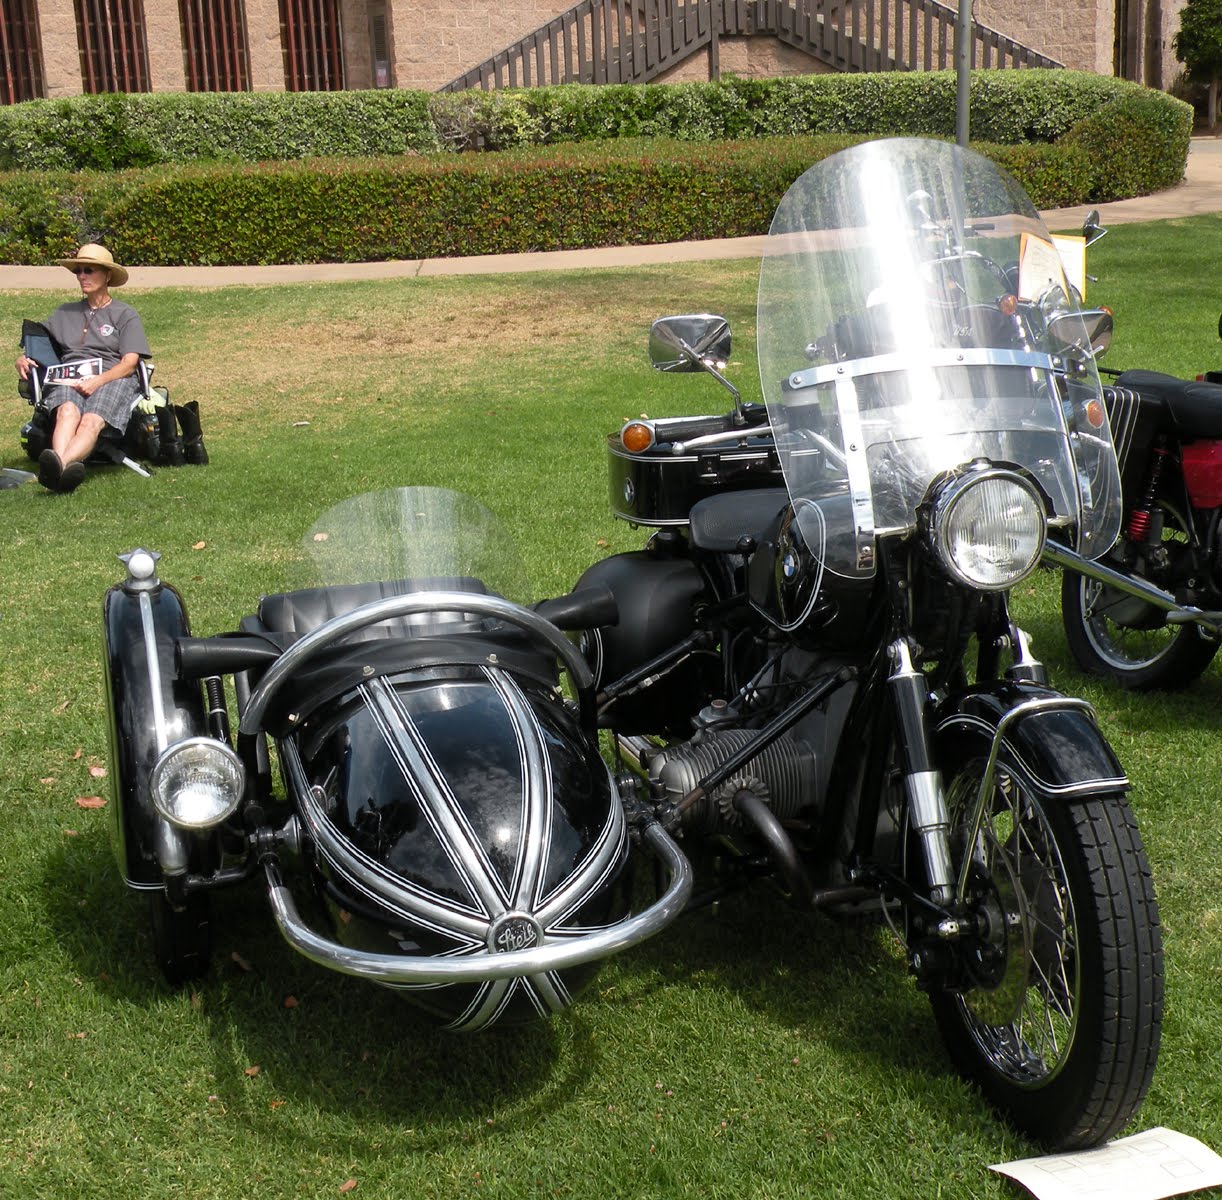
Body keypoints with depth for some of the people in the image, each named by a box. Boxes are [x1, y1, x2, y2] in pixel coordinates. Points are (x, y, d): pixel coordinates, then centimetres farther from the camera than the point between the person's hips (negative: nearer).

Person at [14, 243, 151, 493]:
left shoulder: (125, 314, 17)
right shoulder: (64, 313, 30)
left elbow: (129, 362, 3)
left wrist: (98, 380, -15)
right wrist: (23, 359, 1)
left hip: (112, 377, -2)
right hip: (68, 377, 2)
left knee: (92, 420, -37)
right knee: (68, 411, -35)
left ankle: (60, 465, -67)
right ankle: (62, 471, -65)